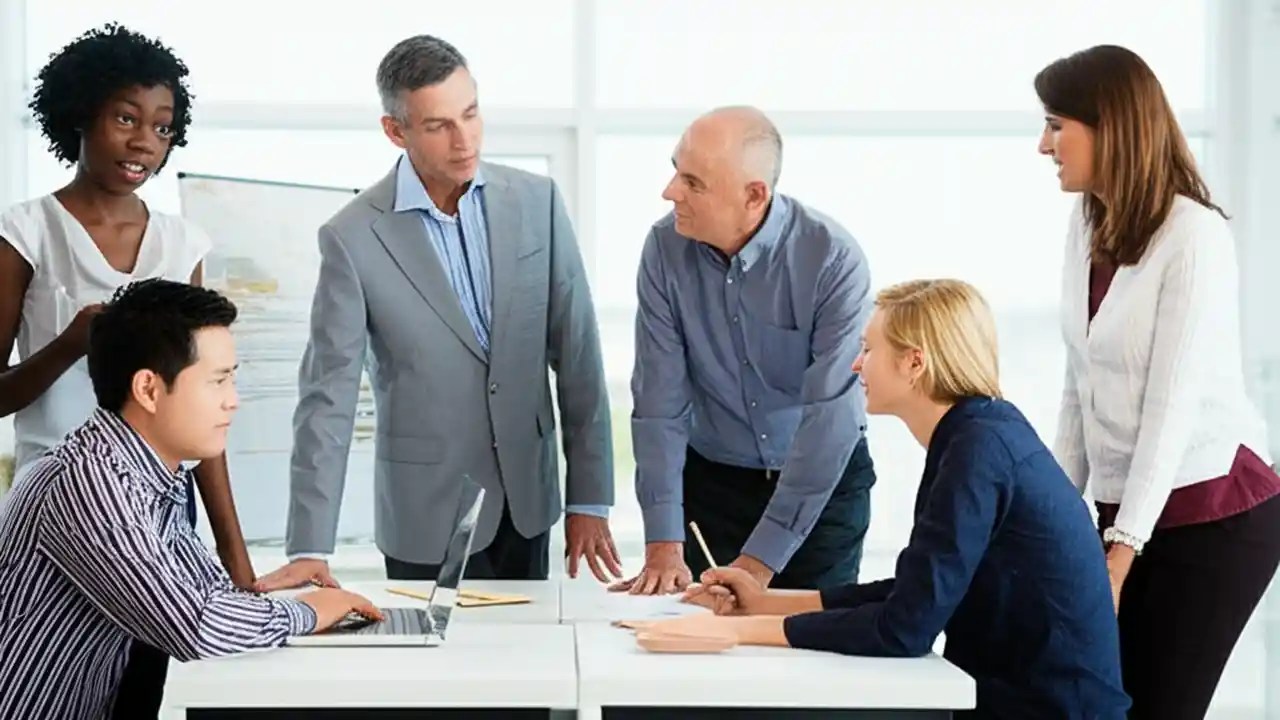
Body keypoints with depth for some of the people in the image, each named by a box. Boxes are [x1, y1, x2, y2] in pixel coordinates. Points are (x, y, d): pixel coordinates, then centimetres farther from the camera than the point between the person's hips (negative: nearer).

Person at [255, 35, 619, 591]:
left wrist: (590, 499, -1)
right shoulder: (354, 237, -11)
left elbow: (576, 354, 1)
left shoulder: (536, 202, -2)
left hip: (527, 504, 3)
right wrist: (310, 549, -16)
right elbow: (329, 394, -11)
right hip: (428, 516, -3)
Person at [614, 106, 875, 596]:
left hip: (824, 485, -2)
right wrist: (664, 544, -19)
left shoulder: (834, 260, -22)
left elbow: (830, 415, -24)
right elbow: (659, 397, -13)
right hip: (711, 481, 2)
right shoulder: (666, 247, -12)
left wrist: (760, 561, -26)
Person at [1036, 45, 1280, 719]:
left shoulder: (1194, 238, -15)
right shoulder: (1087, 223, 8)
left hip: (1214, 515, -7)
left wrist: (1121, 550, -20)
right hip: (1127, 511, 7)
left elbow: (1173, 403, -19)